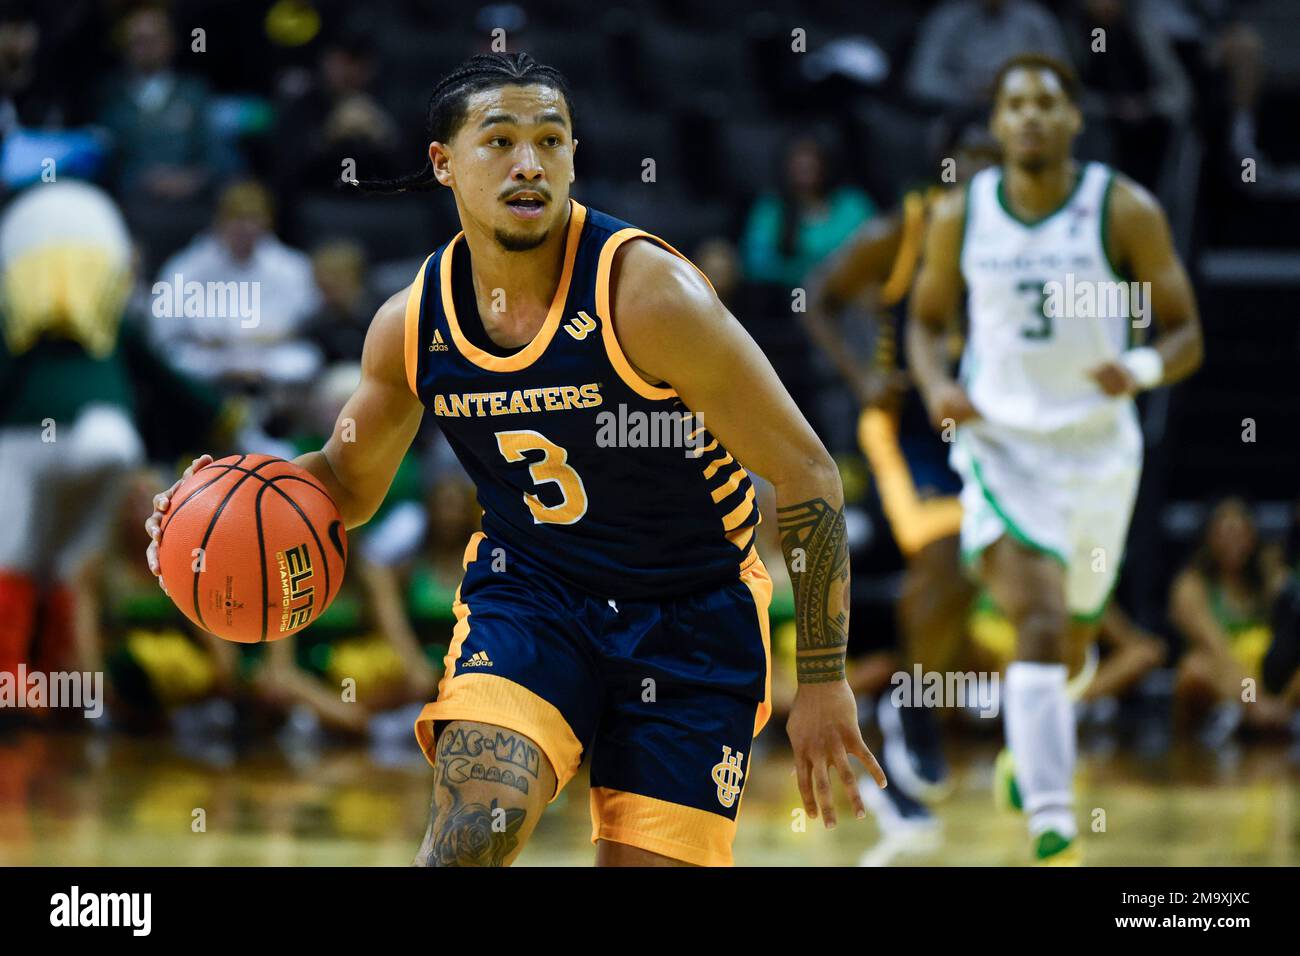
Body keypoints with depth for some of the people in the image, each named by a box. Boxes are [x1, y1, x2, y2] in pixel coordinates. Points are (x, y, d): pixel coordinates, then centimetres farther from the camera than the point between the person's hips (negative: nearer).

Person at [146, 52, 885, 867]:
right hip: (527, 587, 2)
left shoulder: (646, 293, -21)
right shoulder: (412, 325, -6)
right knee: (471, 833, -22)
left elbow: (807, 474, -16)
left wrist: (824, 681, -15)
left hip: (690, 611, -2)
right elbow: (349, 481, 14)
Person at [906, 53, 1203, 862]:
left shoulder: (1126, 211, -8)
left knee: (1075, 632, 18)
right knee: (1039, 626, -21)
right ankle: (1051, 826, -27)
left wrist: (1142, 370, -27)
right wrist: (937, 385, -10)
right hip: (1002, 444, -1)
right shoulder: (960, 216, -3)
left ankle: (1031, 746, 52)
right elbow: (928, 319, 11)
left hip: (1099, 447, 1)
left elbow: (1186, 334, -5)